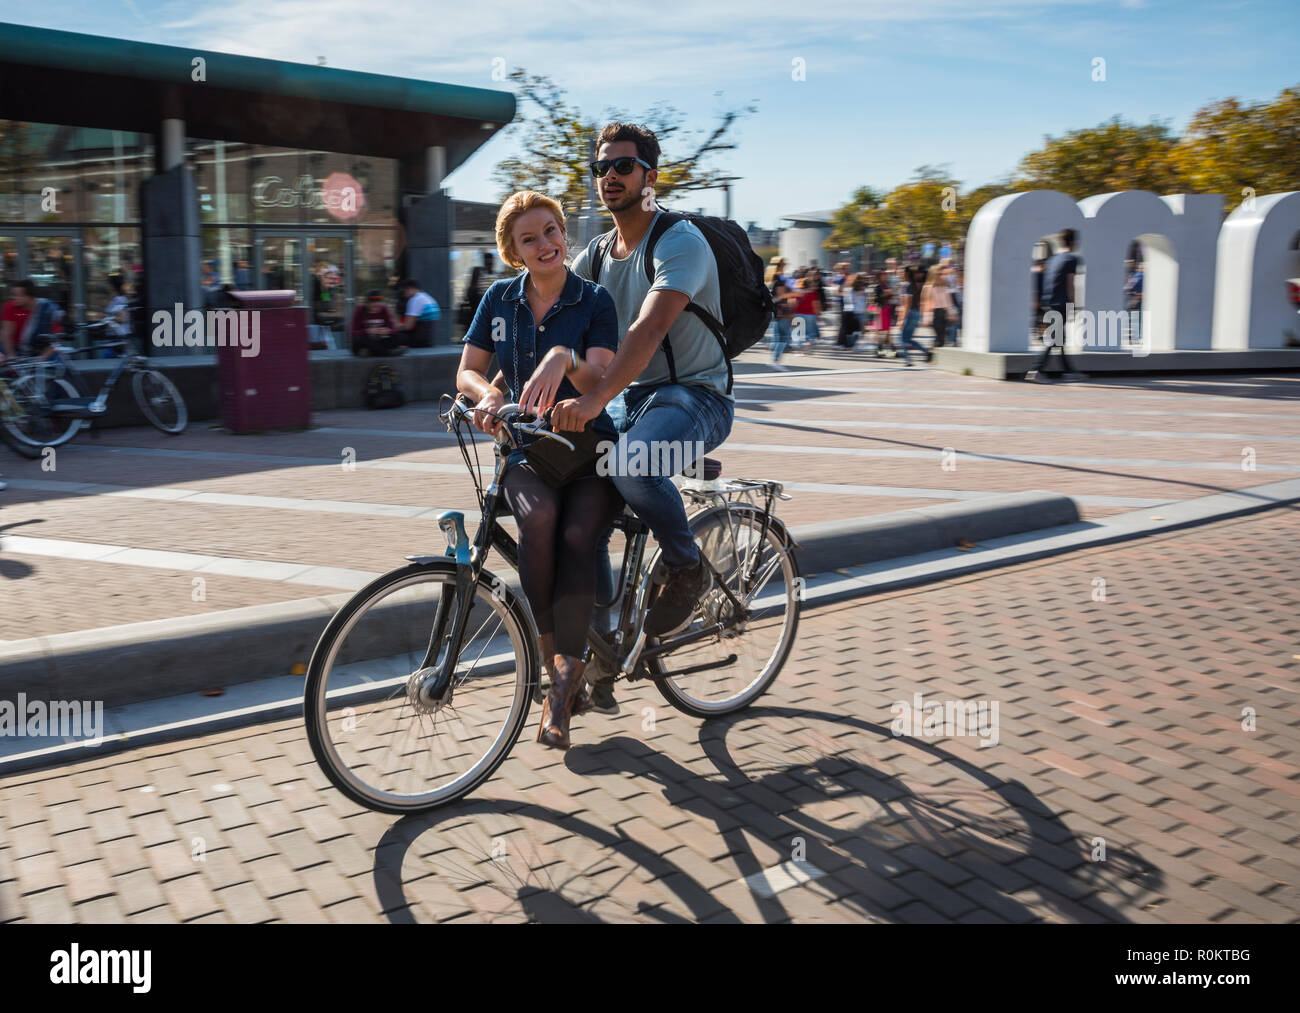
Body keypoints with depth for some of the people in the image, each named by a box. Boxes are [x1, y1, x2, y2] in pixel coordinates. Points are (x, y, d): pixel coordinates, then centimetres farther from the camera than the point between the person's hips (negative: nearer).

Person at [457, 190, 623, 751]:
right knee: (538, 517, -33)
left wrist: (564, 358, -37)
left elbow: (601, 382, -15)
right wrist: (488, 394, -16)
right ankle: (559, 669, -21)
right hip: (526, 449, 2)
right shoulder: (500, 298, 7)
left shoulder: (594, 300, -3)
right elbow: (467, 371, 7)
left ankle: (564, 679, -22)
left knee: (576, 534, -32)